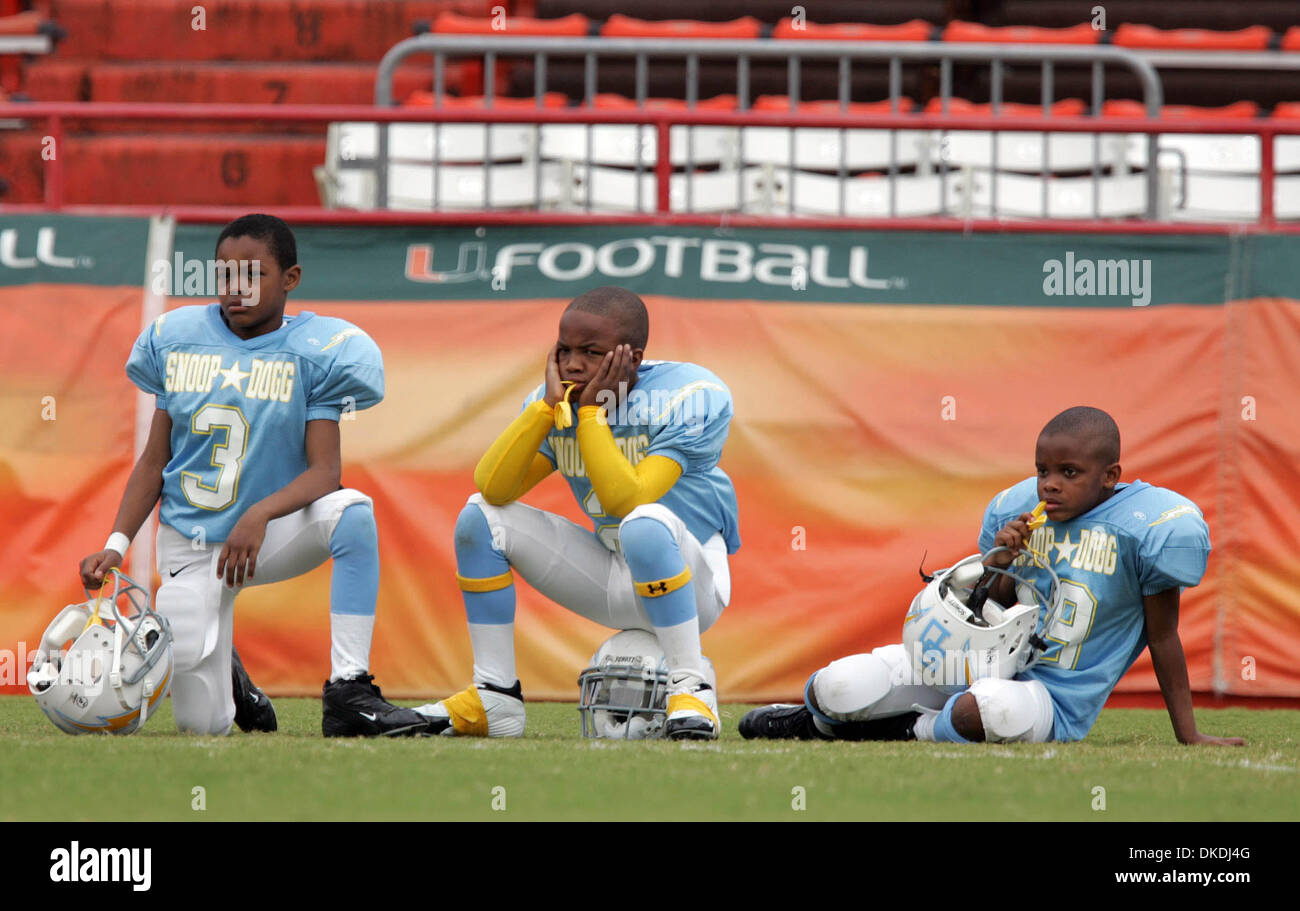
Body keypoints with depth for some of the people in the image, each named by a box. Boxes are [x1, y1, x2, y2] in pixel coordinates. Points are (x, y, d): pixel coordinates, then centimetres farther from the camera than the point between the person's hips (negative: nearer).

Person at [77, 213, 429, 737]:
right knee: (202, 724, -7)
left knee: (352, 513, -36)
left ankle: (348, 690, -33)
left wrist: (258, 516, -33)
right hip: (190, 547, 1)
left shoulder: (313, 352, -7)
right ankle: (223, 673, 32)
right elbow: (154, 459, 6)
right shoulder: (178, 340, 1)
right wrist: (116, 545, -7)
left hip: (273, 537, -1)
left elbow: (324, 471, -15)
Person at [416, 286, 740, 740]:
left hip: (692, 580, -6)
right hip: (612, 581, 6)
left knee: (645, 524, -39)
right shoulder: (558, 400, -2)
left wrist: (592, 411, -24)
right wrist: (550, 404, -21)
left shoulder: (689, 396, -19)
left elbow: (626, 499, -30)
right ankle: (494, 698, -2)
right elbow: (493, 489, -16)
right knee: (481, 517, -6)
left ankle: (691, 690, -29)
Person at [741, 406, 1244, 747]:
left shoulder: (1144, 526, -12)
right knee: (840, 687, -15)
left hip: (1052, 696, -5)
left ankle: (917, 729, -8)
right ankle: (818, 719, 26)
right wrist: (997, 566, -11)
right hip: (985, 655, 5)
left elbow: (1163, 638, -5)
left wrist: (1189, 736, -3)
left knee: (999, 709, -44)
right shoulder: (1018, 511, 4)